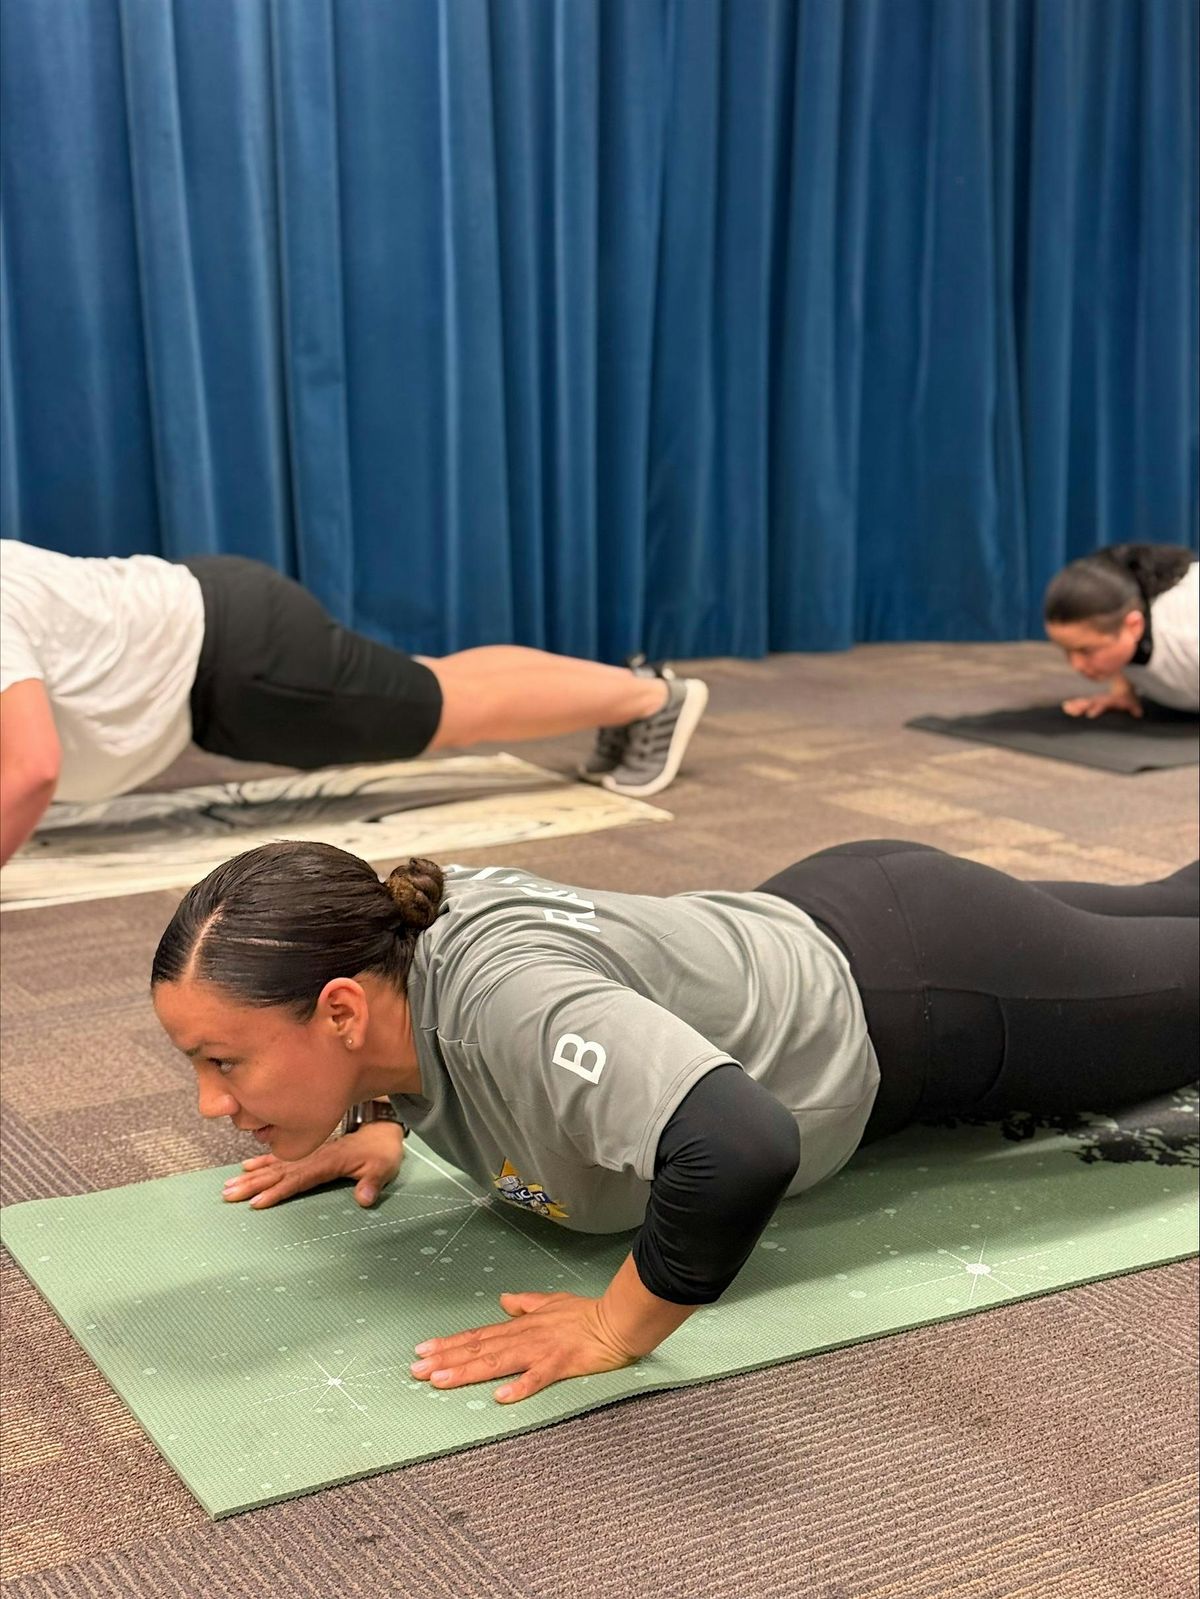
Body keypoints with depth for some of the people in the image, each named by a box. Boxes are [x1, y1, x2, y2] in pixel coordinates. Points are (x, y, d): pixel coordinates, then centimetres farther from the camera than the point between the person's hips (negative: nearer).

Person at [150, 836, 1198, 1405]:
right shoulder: (386, 928, -19)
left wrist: (617, 1332, -44)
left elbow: (741, 1148, -59)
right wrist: (385, 1125, -5)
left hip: (941, 985, -6)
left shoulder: (503, 1005, -43)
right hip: (825, 924, 7)